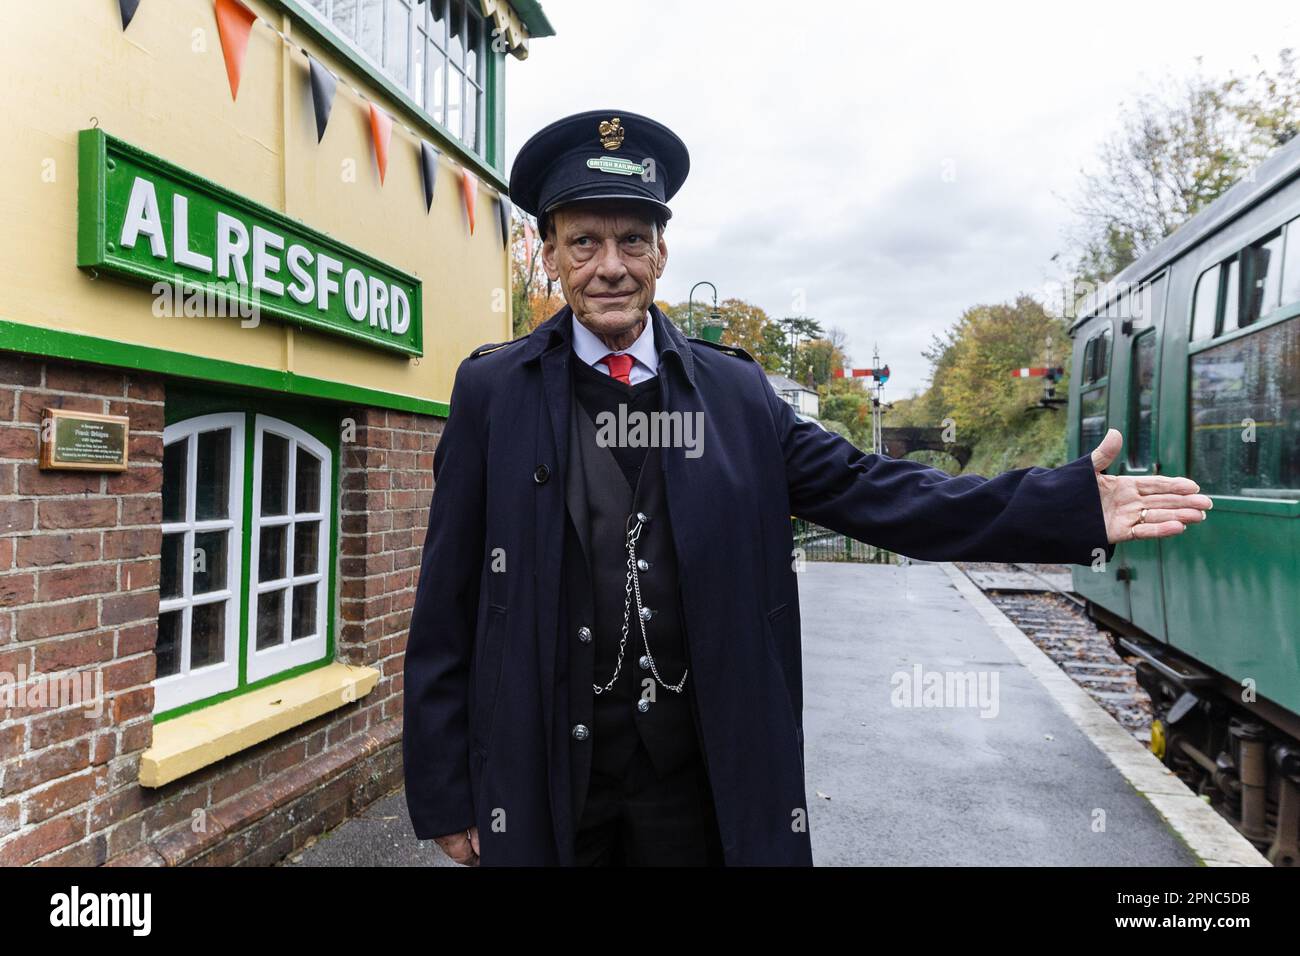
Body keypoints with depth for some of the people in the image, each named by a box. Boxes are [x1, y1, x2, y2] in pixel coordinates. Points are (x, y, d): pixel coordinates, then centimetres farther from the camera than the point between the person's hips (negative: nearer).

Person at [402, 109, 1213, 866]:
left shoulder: (734, 391, 0)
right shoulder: (494, 390, -5)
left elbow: (868, 490, -3)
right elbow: (448, 608, -4)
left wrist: (1072, 507, -11)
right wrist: (446, 792, -2)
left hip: (697, 779, 2)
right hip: (543, 780, -1)